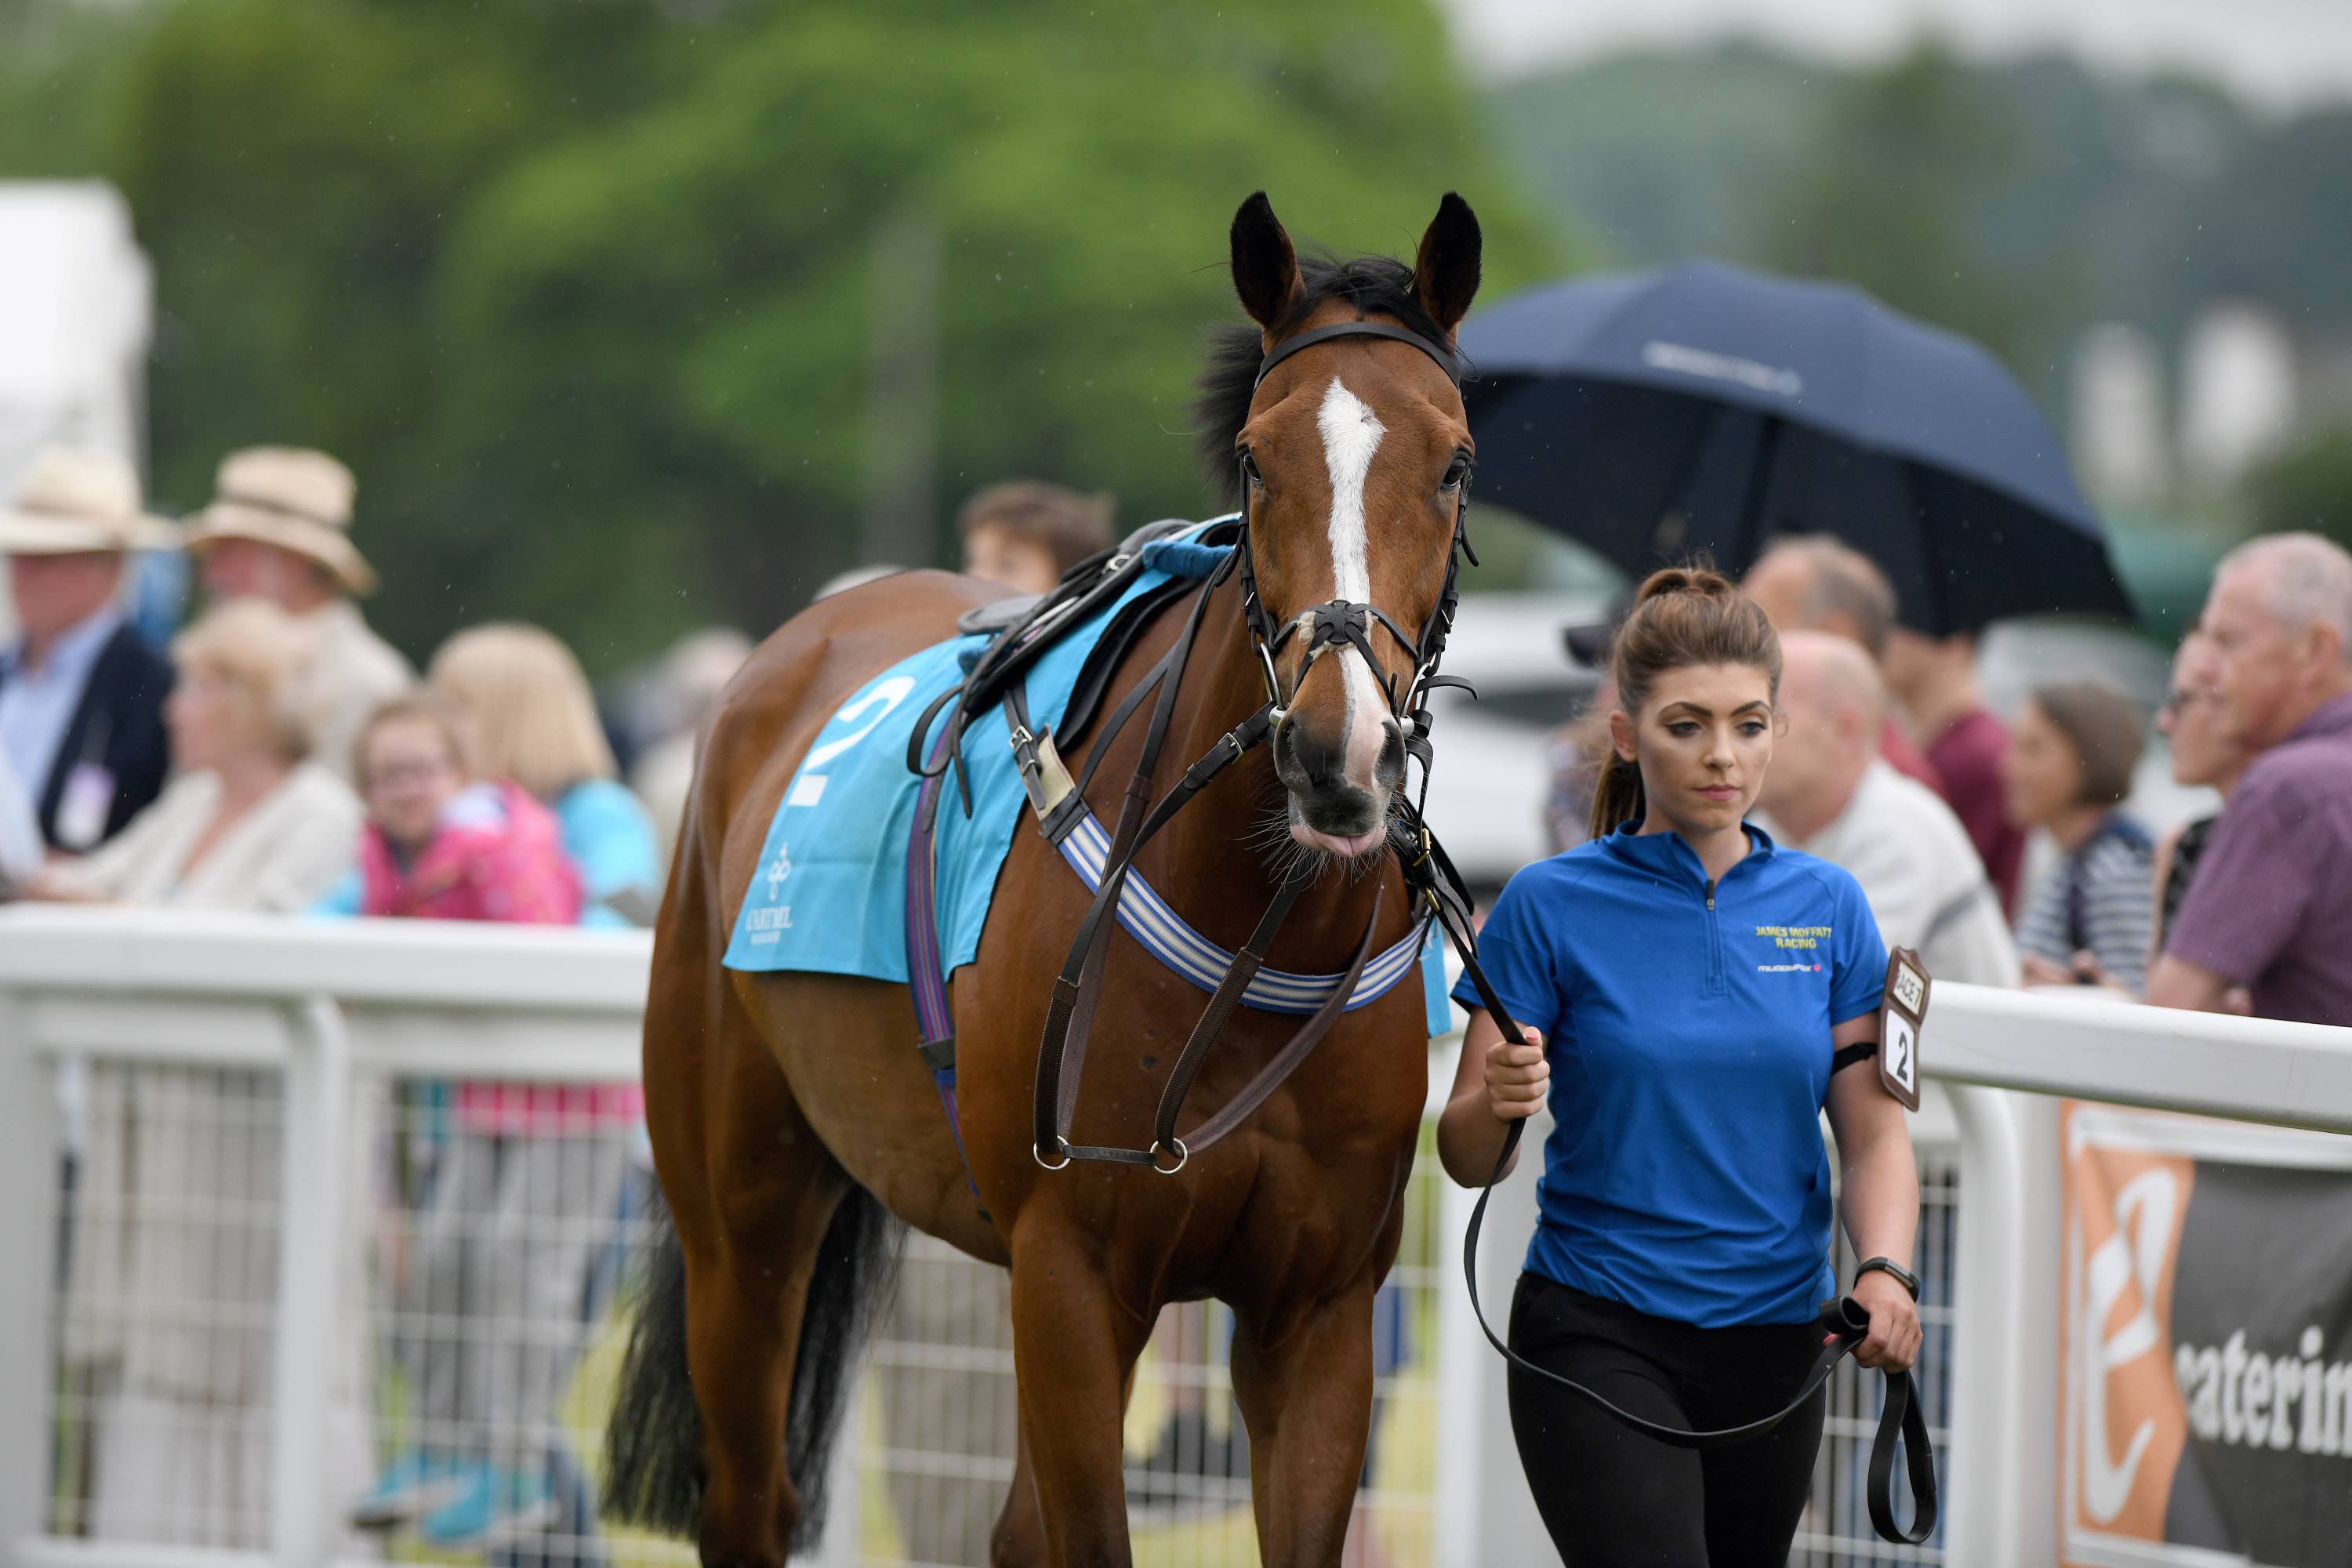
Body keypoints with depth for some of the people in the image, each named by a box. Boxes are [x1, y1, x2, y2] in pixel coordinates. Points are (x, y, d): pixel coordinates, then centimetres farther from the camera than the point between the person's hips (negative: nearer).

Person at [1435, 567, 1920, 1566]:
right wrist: (1498, 1100, -27)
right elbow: (1465, 1155, -4)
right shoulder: (1554, 906, -5)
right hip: (1599, 1337, -4)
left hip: (1775, 1335, 4)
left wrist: (1883, 1270, -16)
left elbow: (1872, 1128, 3)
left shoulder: (1827, 909, 5)